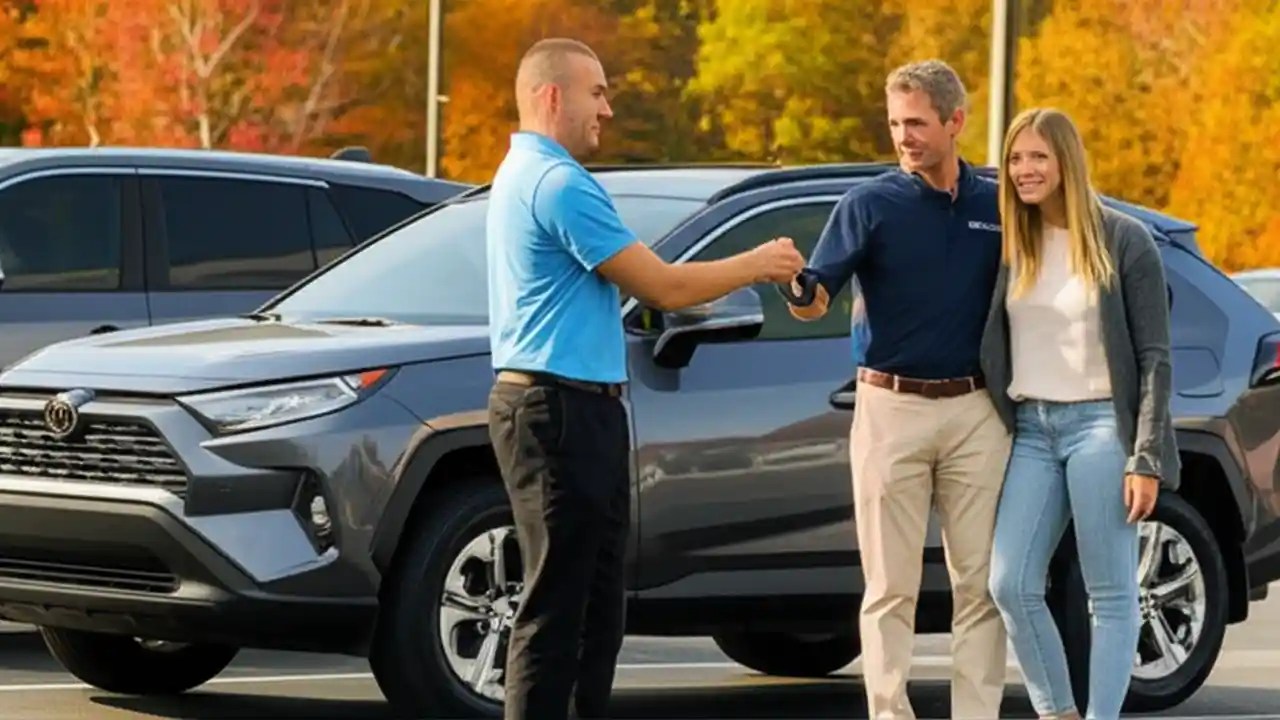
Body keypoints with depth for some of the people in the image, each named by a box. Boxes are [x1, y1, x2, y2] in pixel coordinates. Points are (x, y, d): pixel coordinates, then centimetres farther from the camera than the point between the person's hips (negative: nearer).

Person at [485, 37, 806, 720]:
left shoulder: (526, 175, 18)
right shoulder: (559, 183, -16)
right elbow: (663, 287, -14)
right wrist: (757, 264, 0)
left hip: (572, 409, 11)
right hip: (559, 411, -11)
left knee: (595, 606, 13)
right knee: (554, 610, -8)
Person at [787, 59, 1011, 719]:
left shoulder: (997, 205, 6)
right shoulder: (870, 204, -2)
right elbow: (817, 300, -10)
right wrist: (799, 287, -33)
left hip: (975, 411, 2)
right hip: (891, 409, -2)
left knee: (980, 582, 4)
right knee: (890, 585, 0)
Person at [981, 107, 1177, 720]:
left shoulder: (1122, 242, -3)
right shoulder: (1011, 244, 9)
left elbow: (1154, 357, -5)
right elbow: (994, 348, 14)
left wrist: (1147, 458, -10)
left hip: (1099, 424, -4)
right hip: (1030, 428, 5)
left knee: (1111, 595, -1)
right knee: (1011, 585, -3)